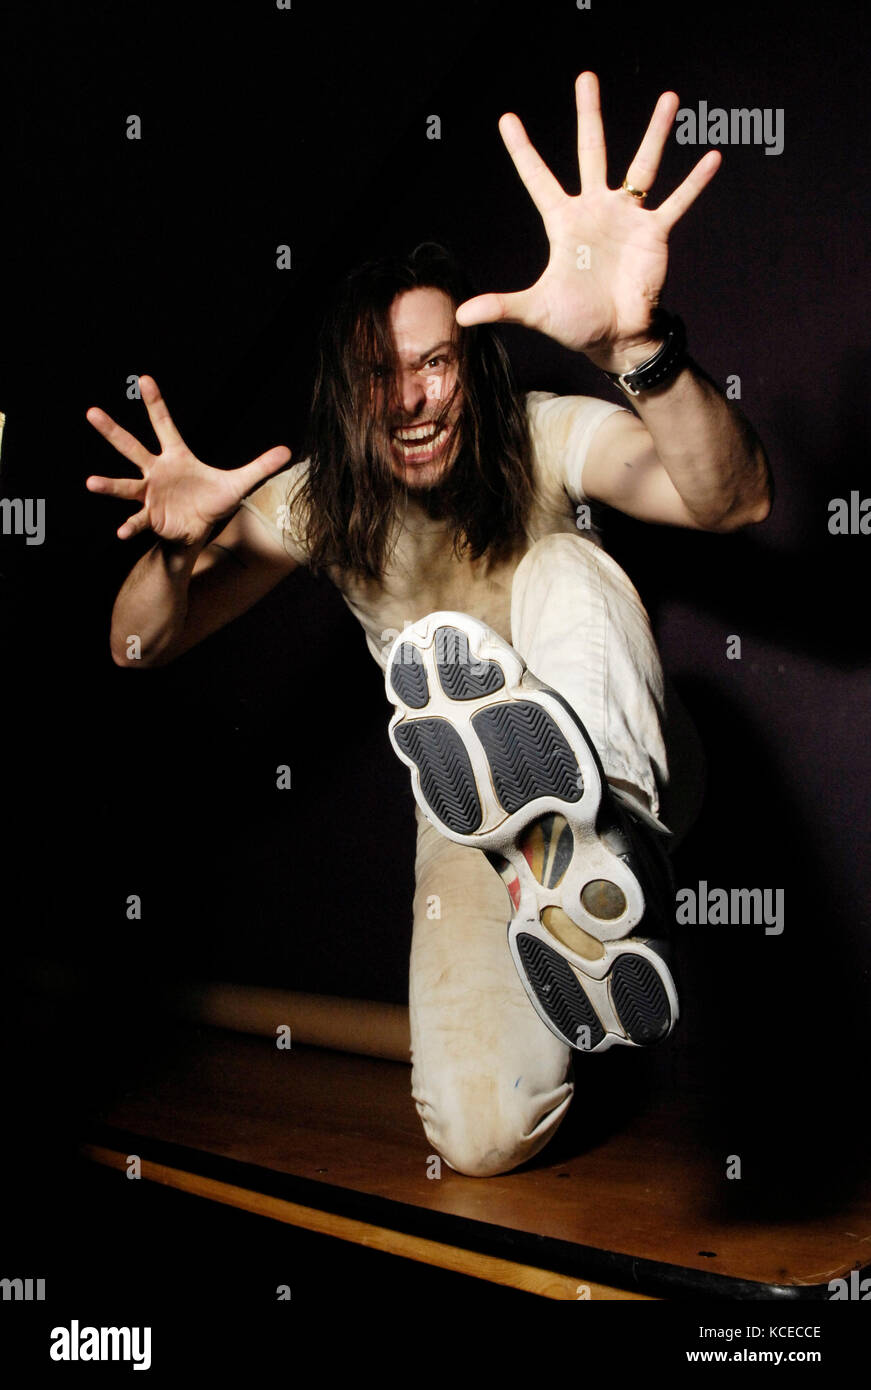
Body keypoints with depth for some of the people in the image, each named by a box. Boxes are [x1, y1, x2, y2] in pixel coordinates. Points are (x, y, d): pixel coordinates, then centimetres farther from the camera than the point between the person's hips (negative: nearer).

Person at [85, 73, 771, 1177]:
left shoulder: (543, 442, -15)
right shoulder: (319, 500, -6)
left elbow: (732, 500, -34)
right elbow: (141, 647, -7)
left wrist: (635, 341, -54)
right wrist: (181, 550, -32)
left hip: (594, 746, -2)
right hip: (472, 805, 3)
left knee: (569, 571, -30)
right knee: (482, 1139, -11)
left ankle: (587, 883, -49)